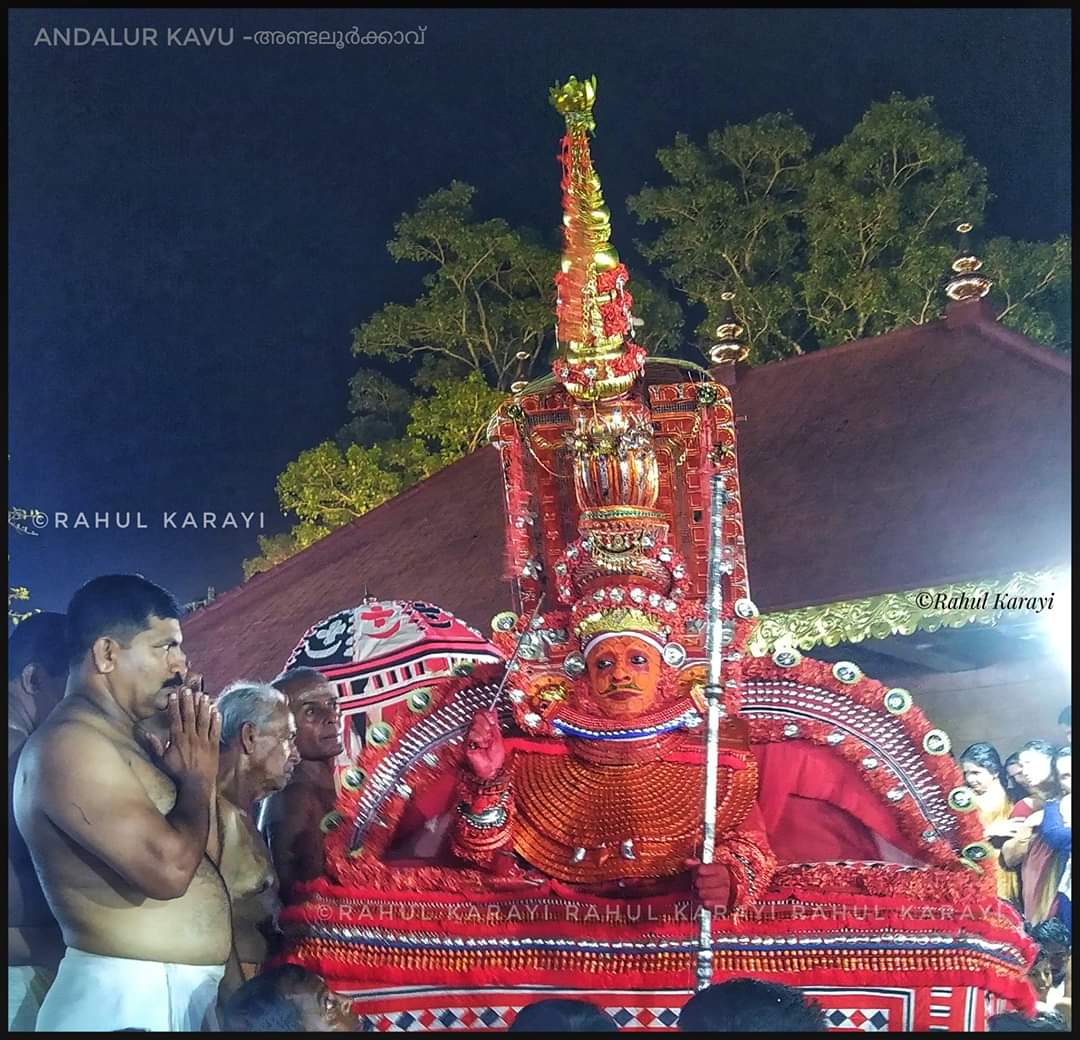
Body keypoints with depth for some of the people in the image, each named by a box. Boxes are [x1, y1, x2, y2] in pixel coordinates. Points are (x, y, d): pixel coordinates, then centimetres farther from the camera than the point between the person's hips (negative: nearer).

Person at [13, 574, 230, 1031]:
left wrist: (196, 775, 3)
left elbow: (209, 854, 14)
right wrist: (197, 779, -13)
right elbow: (169, 867, -28)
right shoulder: (68, 743, -18)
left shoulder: (131, 741, 13)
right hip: (127, 998, -10)